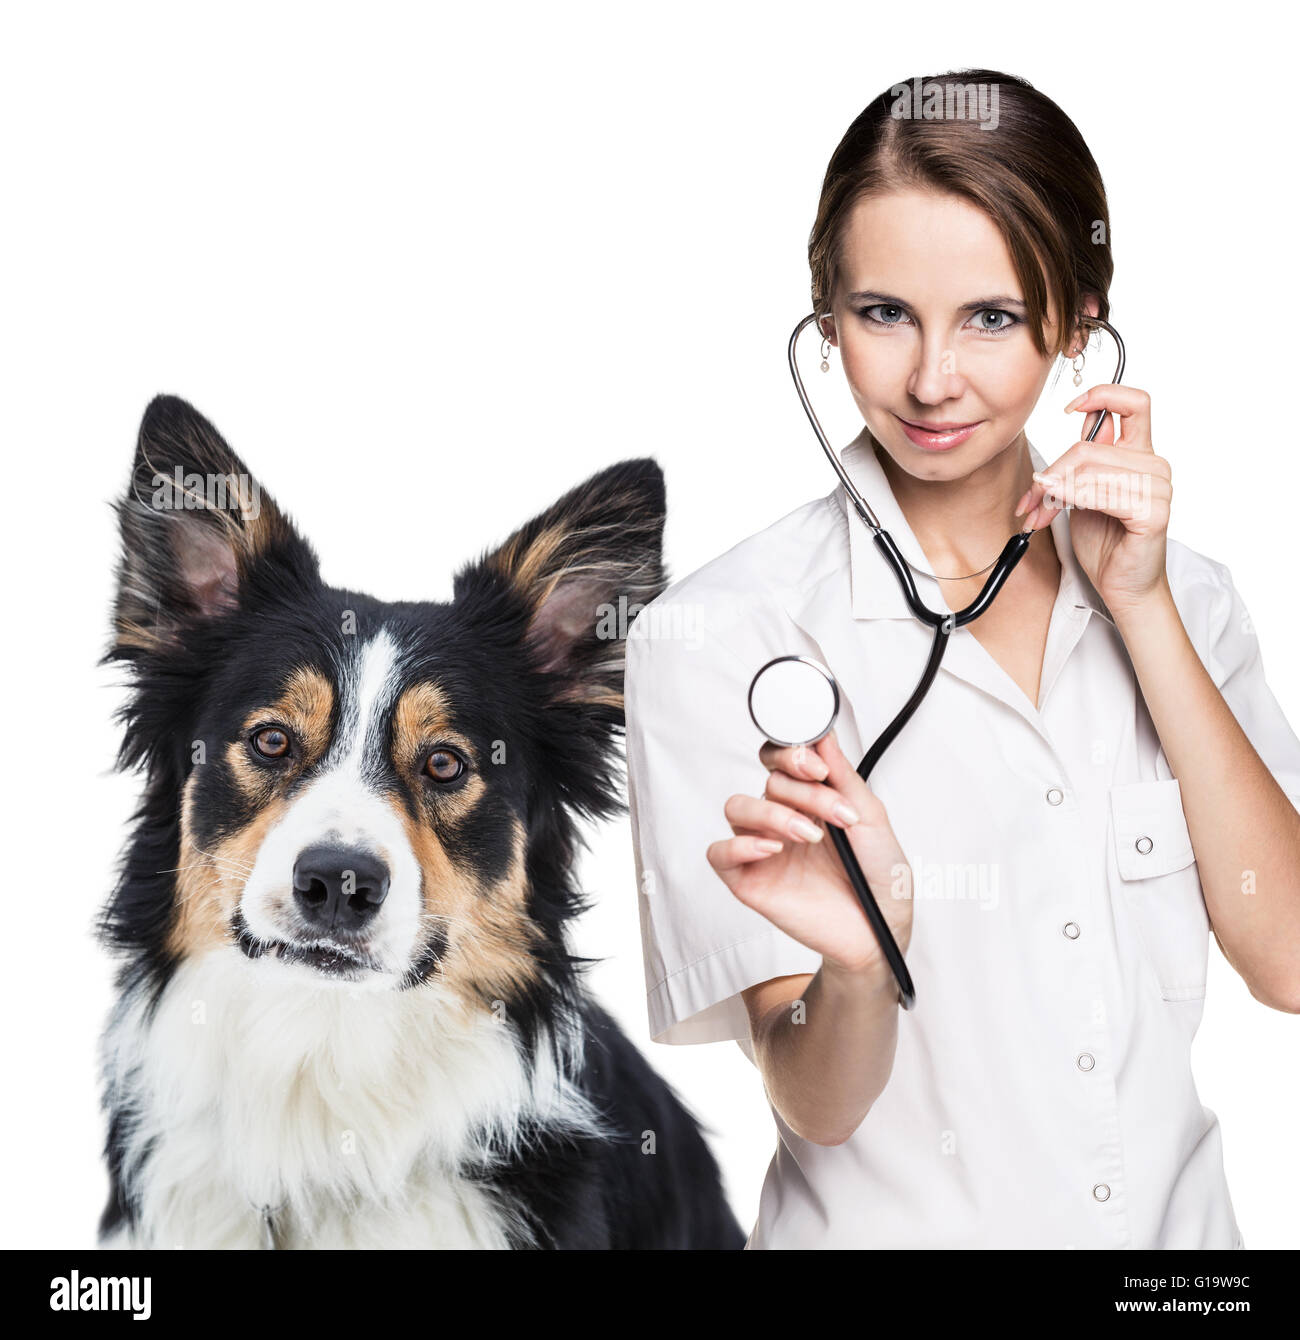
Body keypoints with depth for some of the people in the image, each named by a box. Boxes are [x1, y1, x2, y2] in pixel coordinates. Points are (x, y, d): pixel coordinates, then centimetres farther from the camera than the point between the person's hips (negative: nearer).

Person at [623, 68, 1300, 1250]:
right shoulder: (722, 635, -18)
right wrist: (856, 966, -38)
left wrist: (1142, 608, -16)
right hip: (892, 1223, -4)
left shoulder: (1178, 592, -3)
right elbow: (818, 1106, -18)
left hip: (1179, 1213, 4)